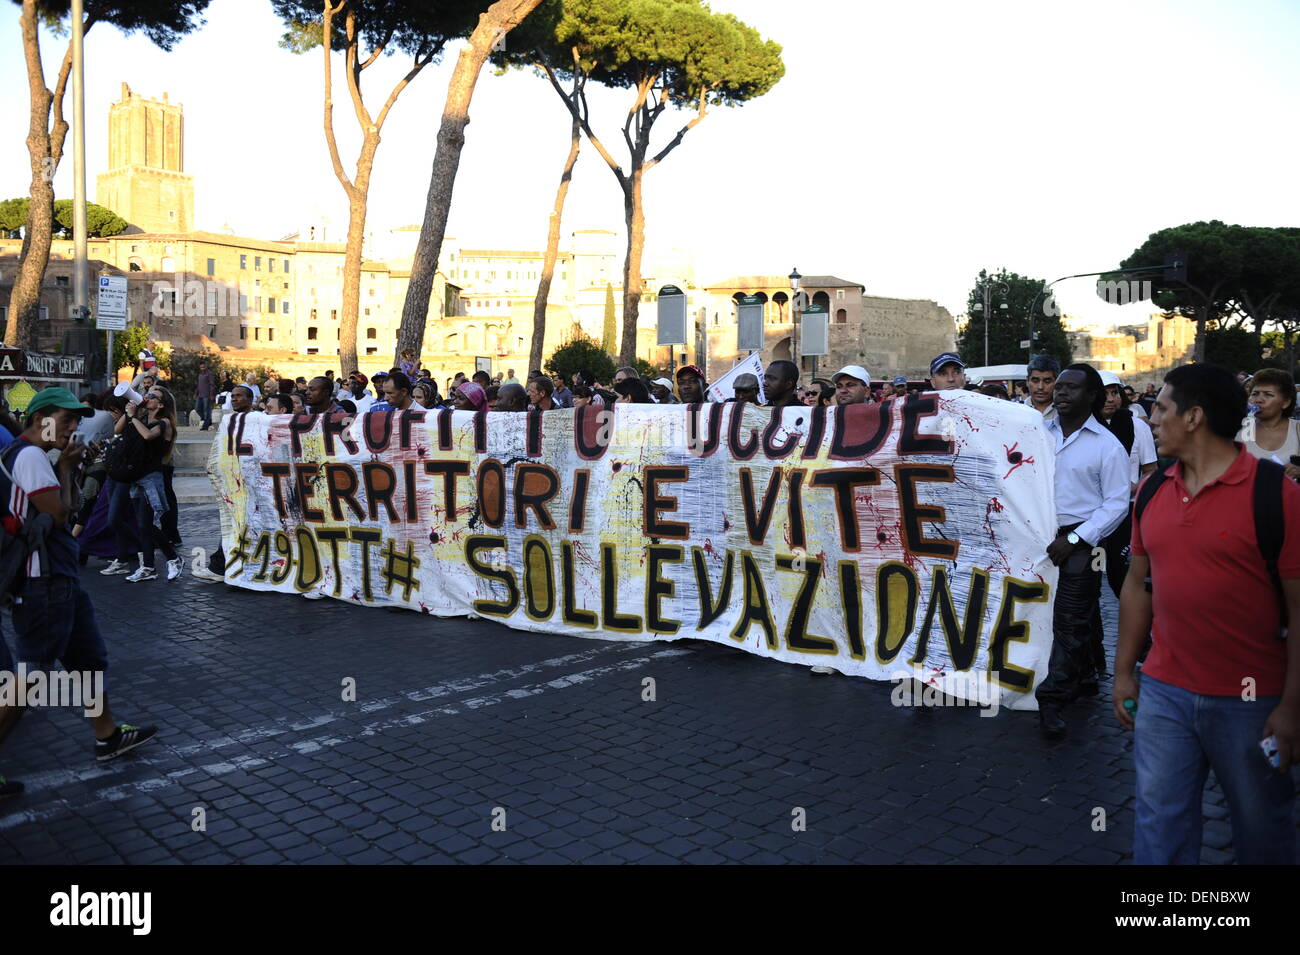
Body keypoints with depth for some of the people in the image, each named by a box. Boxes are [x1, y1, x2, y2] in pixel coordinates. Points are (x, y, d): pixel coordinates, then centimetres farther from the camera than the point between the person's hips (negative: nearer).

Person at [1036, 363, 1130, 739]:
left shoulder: (1106, 445, -4)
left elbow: (1117, 503, -6)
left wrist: (1075, 539, -13)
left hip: (1080, 542, -4)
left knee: (1070, 623, -2)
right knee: (1043, 614, 11)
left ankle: (1053, 699, 4)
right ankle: (1081, 674, 32)